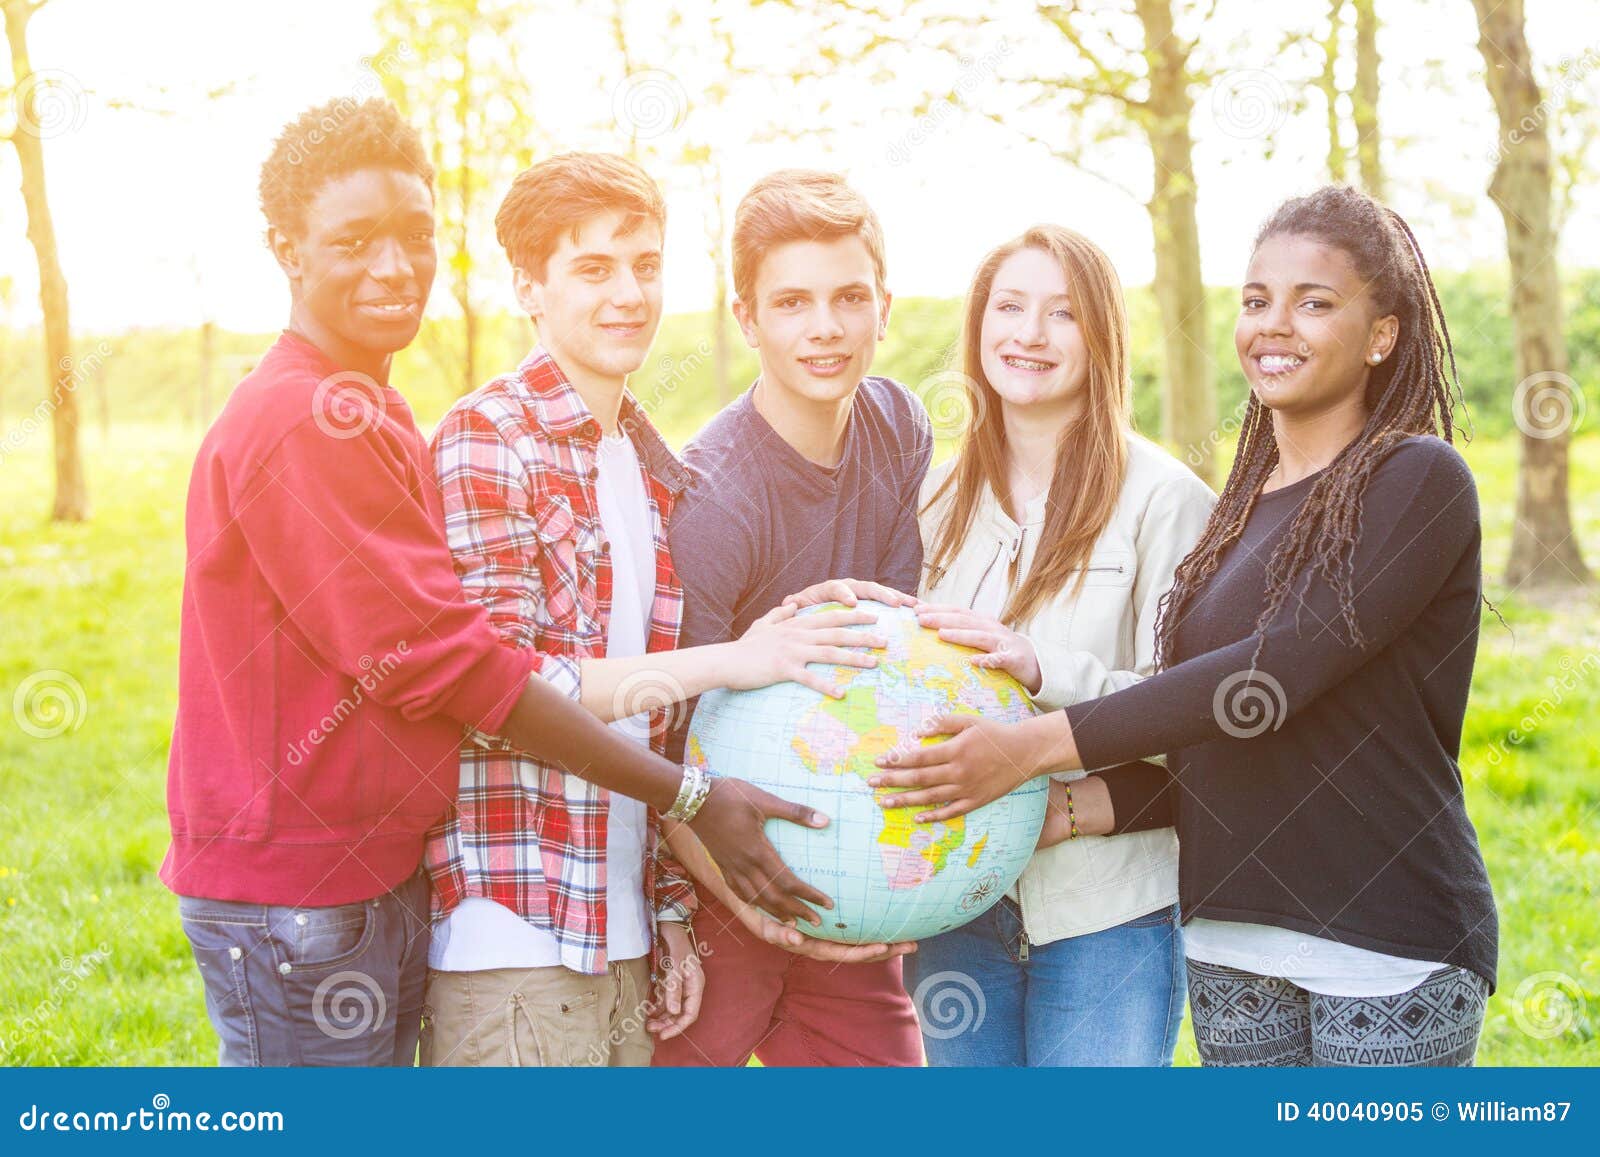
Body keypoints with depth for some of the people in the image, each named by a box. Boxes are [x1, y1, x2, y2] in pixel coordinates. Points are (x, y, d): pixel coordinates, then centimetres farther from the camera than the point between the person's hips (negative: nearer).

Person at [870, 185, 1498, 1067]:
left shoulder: (1419, 481, -8)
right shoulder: (1242, 507, 13)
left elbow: (1279, 673, -19)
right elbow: (1205, 750, 12)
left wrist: (1039, 745, -20)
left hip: (1388, 942, -6)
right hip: (1231, 938, 6)